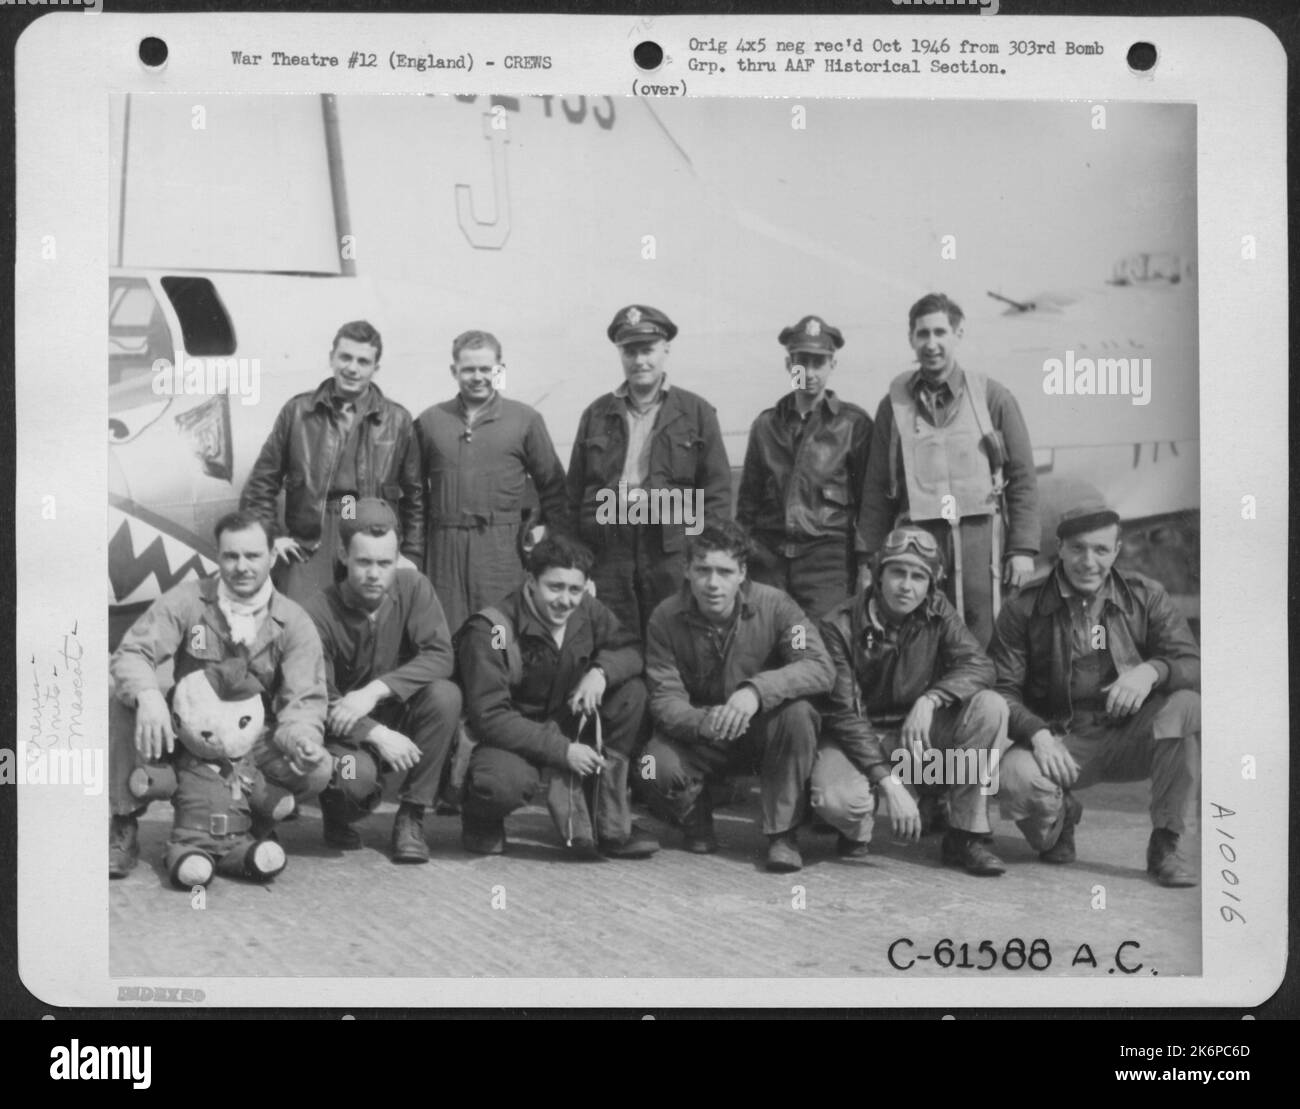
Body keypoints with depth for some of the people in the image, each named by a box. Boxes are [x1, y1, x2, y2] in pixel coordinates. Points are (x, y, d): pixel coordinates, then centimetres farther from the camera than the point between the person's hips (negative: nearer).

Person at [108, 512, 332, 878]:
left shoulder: (293, 623, -6)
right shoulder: (186, 601, -7)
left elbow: (304, 699, -11)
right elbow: (130, 654, -17)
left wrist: (302, 738, -36)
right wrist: (148, 695, -40)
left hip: (253, 744, 0)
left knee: (318, 770, -27)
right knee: (123, 700, -27)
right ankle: (123, 827, -13)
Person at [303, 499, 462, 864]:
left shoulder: (412, 587, -9)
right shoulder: (320, 611, -16)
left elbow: (440, 656, -19)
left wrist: (375, 690, -31)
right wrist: (377, 734, -33)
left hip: (401, 720, 3)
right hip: (349, 735, -3)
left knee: (445, 694, -27)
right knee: (356, 775, -36)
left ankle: (411, 817, -12)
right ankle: (338, 815, 6)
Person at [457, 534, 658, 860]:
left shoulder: (586, 610, -6)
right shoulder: (490, 631, -23)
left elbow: (631, 648, 0)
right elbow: (489, 717, -26)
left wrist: (601, 670, -24)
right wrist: (562, 750, -32)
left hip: (563, 725, 6)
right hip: (506, 738, -6)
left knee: (632, 690, -16)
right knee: (506, 782, -41)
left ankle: (611, 826, -13)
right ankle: (481, 819, 1)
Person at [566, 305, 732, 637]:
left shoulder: (697, 413, 7)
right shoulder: (596, 415, 14)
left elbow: (717, 493, 4)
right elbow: (575, 492, 14)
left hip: (674, 553, -2)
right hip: (608, 556, 2)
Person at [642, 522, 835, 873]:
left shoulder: (772, 605, -17)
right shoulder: (666, 618, -13)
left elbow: (821, 668, -27)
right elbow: (665, 698, -16)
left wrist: (756, 689, -44)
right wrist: (704, 722, -40)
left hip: (764, 730, 0)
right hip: (700, 738, 1)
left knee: (797, 712, -33)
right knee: (659, 764, -29)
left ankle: (783, 834, -16)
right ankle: (697, 824, 7)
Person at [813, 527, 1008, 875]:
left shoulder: (936, 611, -5)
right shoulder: (840, 625, -17)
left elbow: (979, 666, -14)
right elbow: (843, 713, -20)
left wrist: (929, 700, -34)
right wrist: (890, 783, -29)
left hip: (916, 731, 4)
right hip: (857, 738, -4)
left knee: (990, 707, -22)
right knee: (837, 799, -36)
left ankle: (965, 837, -12)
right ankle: (856, 830, 5)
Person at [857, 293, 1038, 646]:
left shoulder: (993, 398, 6)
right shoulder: (894, 404, 10)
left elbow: (1022, 480, 5)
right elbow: (876, 492, 11)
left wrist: (1023, 548, -3)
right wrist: (868, 559, 5)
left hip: (980, 541, -1)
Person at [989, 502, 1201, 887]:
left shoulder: (1145, 596, 4)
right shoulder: (1024, 609, 0)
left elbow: (1194, 666, -3)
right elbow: (1002, 689, -5)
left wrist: (1152, 671, -26)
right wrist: (1038, 734, -24)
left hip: (1129, 736, 2)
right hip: (1058, 741, -1)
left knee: (1187, 706, -27)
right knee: (1016, 777, -33)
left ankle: (1166, 844, -13)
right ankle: (1059, 822, 7)